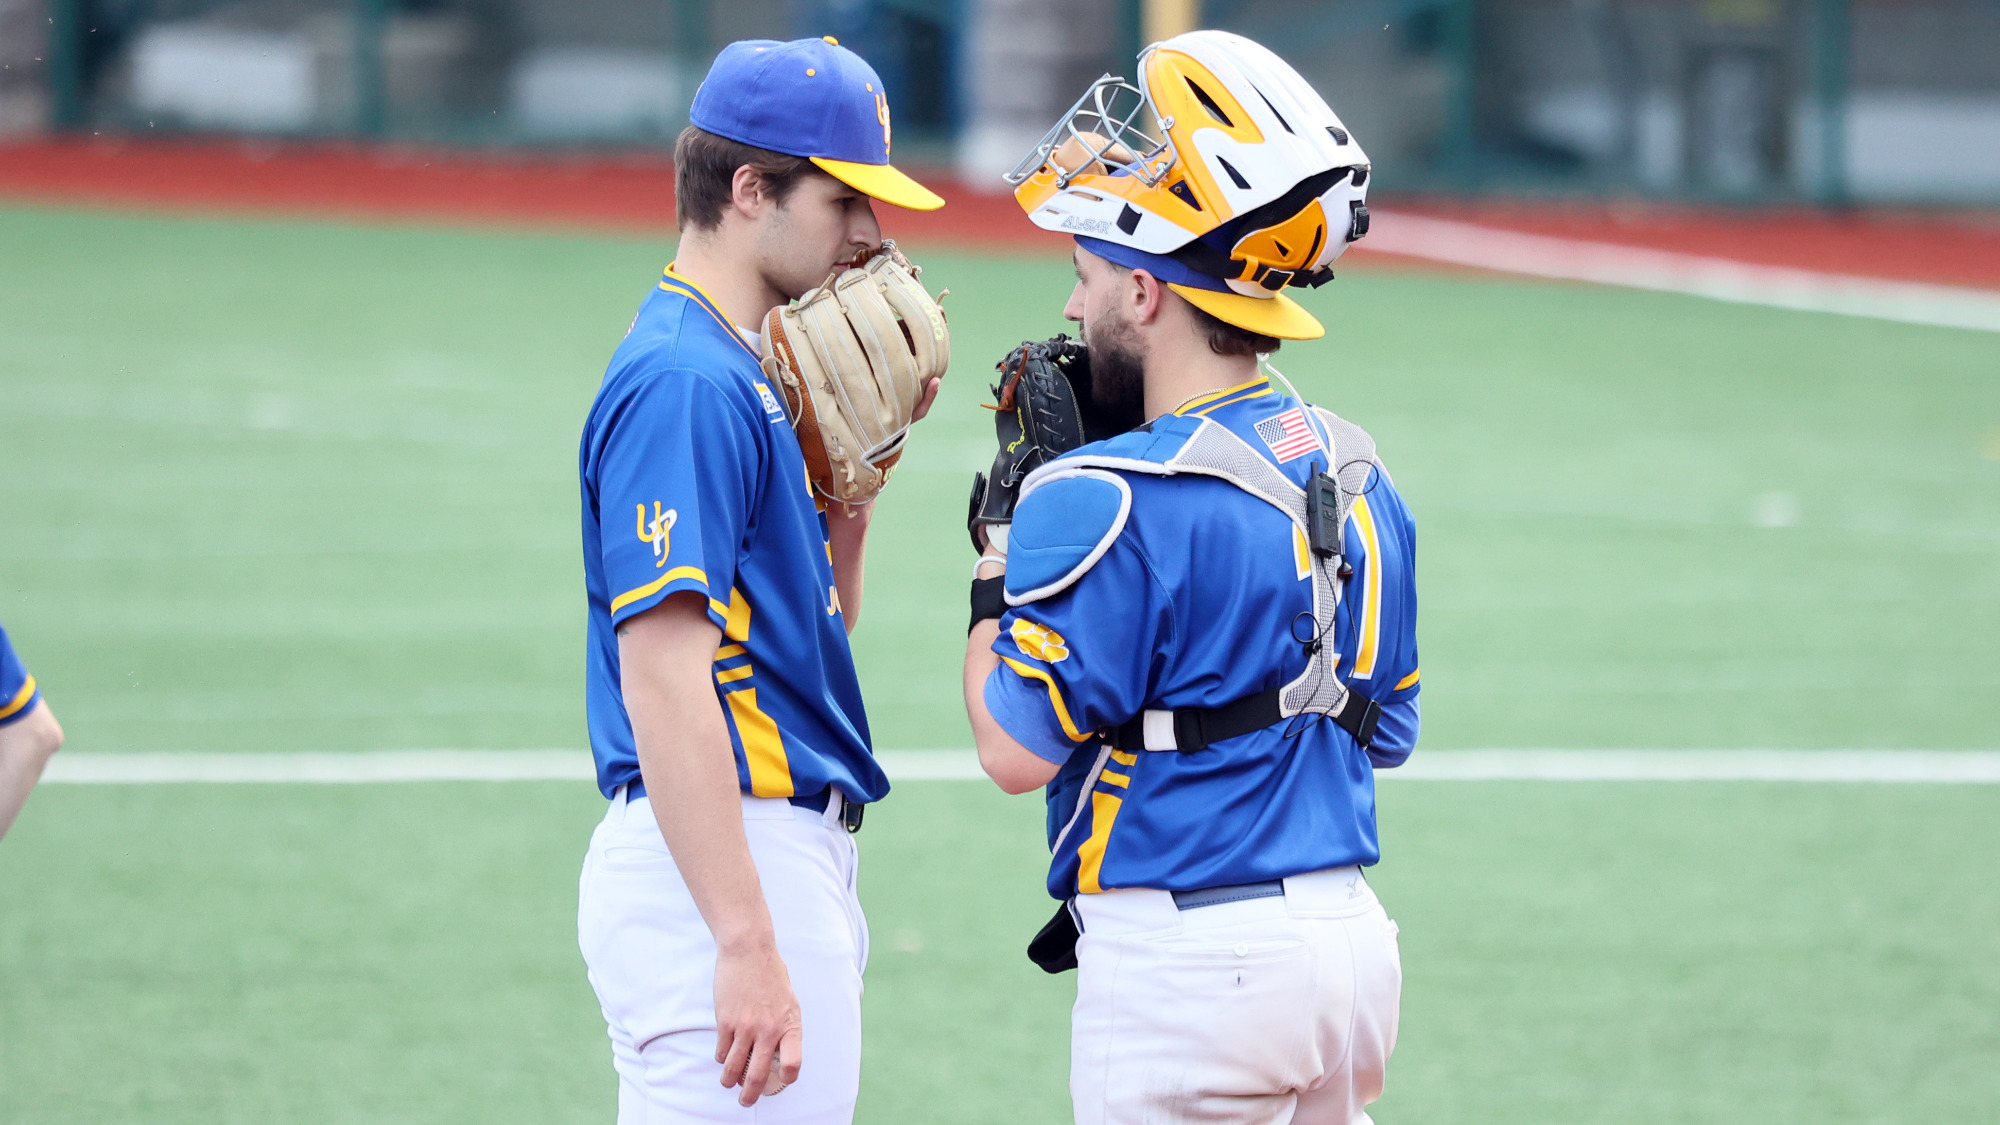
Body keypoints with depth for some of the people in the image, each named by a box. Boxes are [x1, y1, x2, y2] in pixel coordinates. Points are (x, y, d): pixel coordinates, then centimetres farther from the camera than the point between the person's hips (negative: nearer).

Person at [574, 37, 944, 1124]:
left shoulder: (748, 370, 16)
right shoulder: (684, 382, -15)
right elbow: (663, 677, -23)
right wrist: (747, 943, -28)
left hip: (794, 856, 11)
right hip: (721, 866, -11)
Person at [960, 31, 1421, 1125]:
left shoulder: (1114, 503, -16)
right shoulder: (1353, 475, 9)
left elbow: (1017, 747, -16)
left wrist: (998, 566, 0)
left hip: (1187, 964, -8)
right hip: (1350, 937, 8)